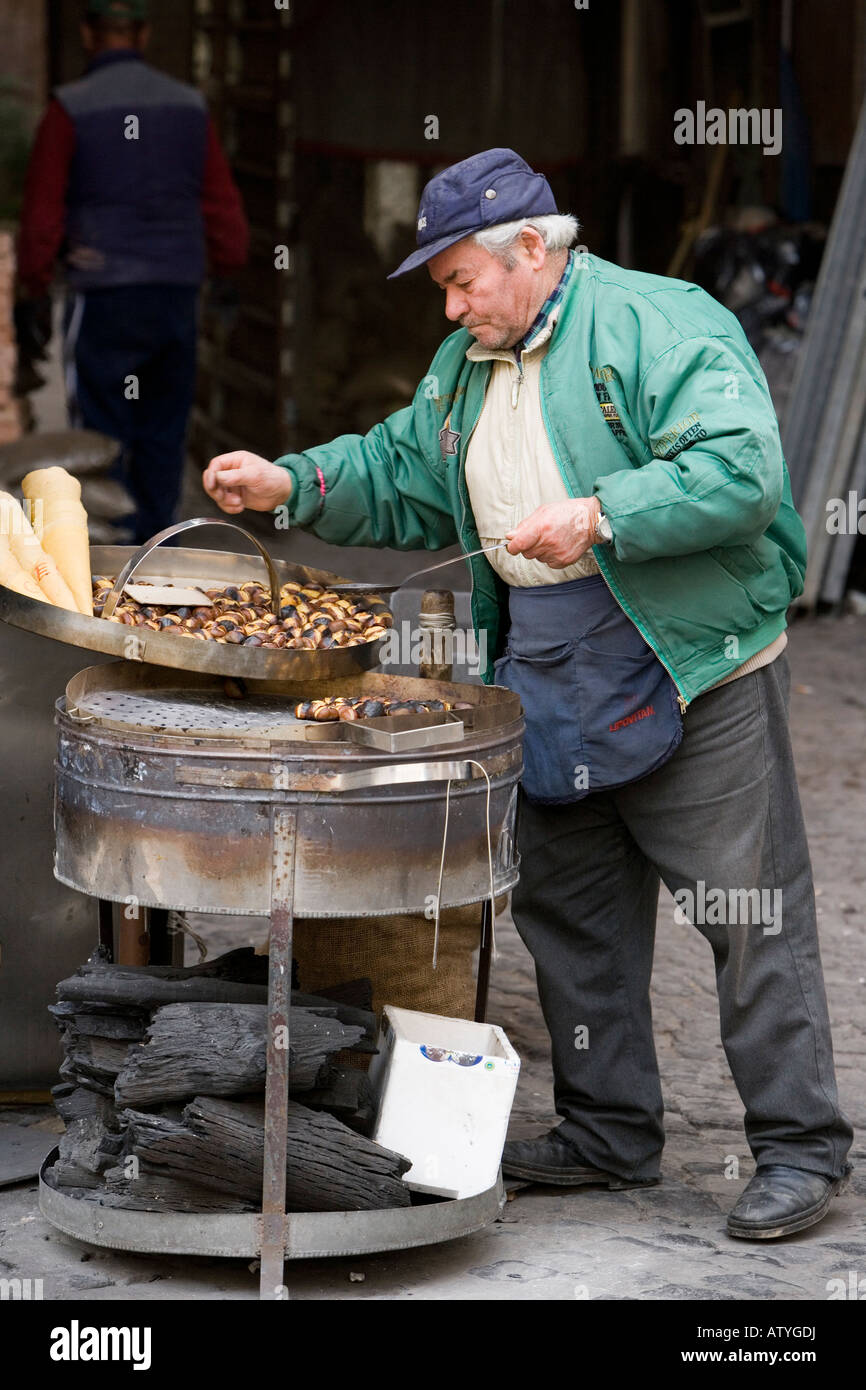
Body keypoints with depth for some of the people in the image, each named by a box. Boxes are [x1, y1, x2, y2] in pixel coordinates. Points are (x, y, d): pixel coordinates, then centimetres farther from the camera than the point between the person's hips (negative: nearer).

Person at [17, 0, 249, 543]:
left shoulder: (71, 108, -6)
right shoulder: (189, 105, 6)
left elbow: (43, 211, -5)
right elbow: (222, 202, 8)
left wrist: (34, 291, 3)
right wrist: (227, 275, 17)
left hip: (105, 294, -4)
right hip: (178, 294, 4)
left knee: (100, 433, -1)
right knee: (162, 431, 12)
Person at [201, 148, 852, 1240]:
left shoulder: (663, 326, -14)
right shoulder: (464, 368, 13)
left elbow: (742, 471, -23)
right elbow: (400, 477, 21)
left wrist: (600, 517, -28)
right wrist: (291, 485, 6)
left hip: (695, 674, -8)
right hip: (549, 688, 8)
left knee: (751, 918, -4)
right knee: (568, 909, 14)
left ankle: (800, 1149, 3)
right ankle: (609, 1132, 28)